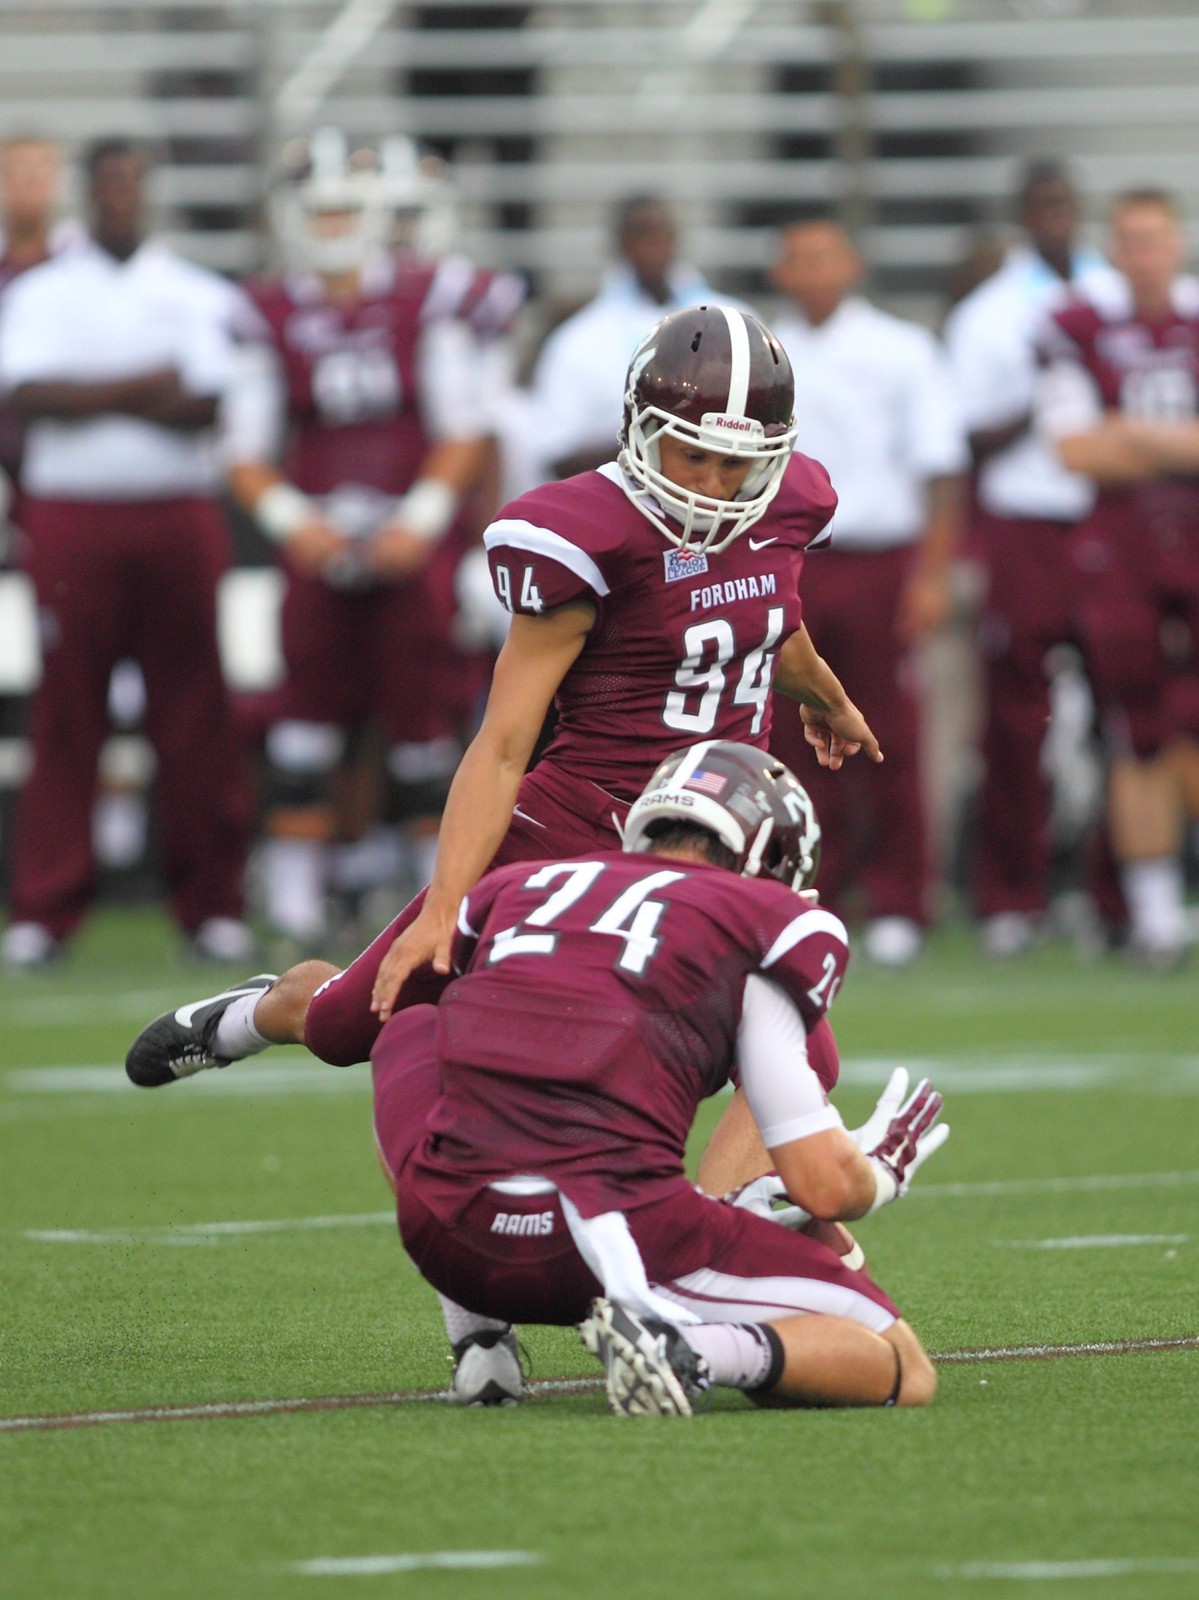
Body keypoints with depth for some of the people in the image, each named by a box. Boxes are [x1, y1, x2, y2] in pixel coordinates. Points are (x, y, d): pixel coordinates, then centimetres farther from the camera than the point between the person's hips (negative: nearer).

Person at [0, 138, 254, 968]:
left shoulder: (197, 296, 9)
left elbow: (211, 406, -4)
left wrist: (91, 396, -12)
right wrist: (143, 388, -10)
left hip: (179, 517, 1)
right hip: (71, 517, -1)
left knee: (195, 713, 0)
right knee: (68, 714, -2)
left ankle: (211, 901, 6)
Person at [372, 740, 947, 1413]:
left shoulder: (514, 887, 22)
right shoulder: (766, 921, 9)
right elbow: (824, 1186, 5)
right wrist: (882, 1173, 30)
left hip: (449, 1239, 4)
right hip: (619, 1228, -4)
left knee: (412, 1030, 36)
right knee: (903, 1371, 12)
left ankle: (479, 1333, 20)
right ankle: (690, 1350, -17)